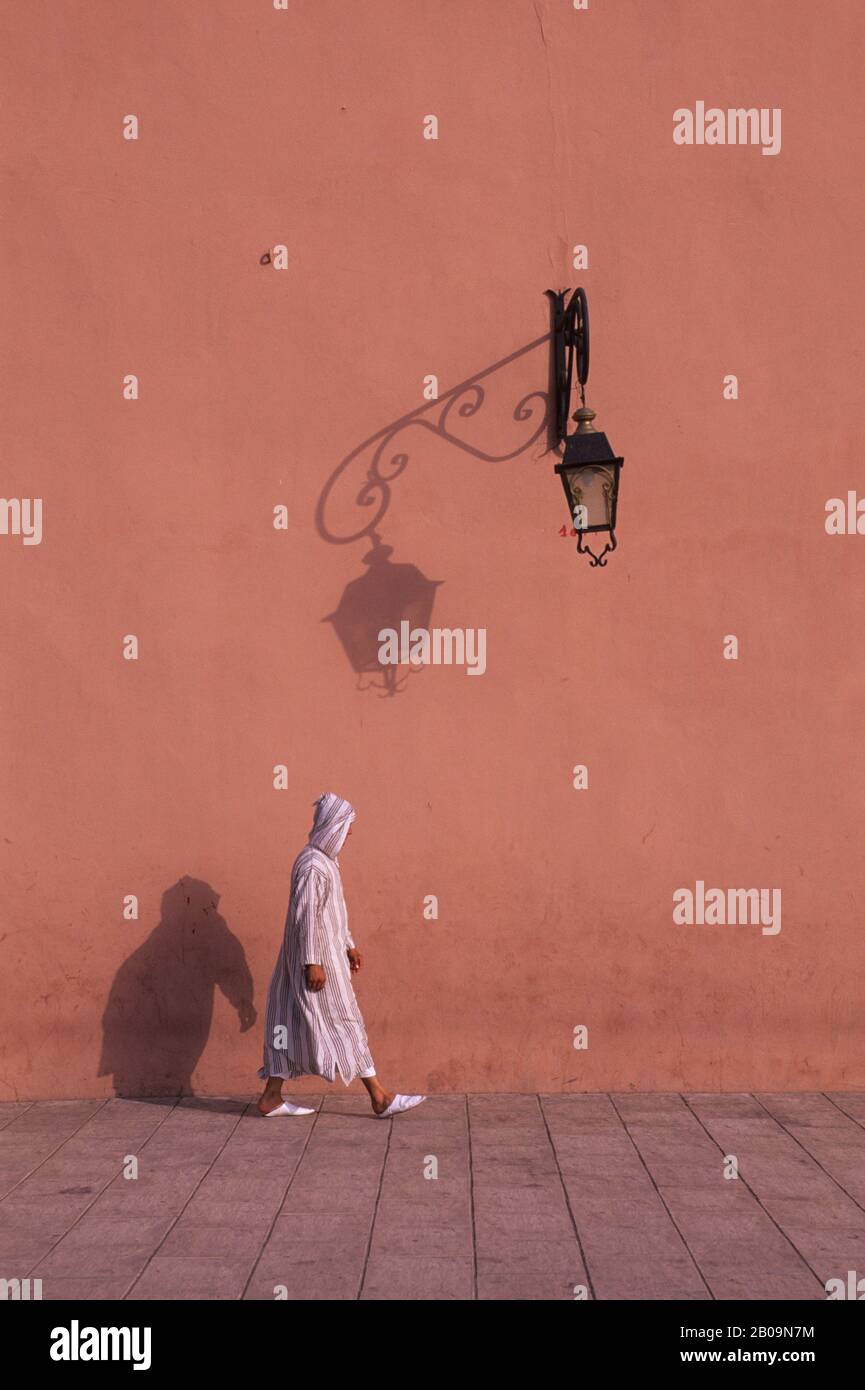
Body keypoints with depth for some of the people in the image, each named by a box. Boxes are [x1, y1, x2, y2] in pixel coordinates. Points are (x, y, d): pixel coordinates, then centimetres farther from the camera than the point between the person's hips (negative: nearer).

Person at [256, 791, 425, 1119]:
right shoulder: (313, 865, -19)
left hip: (328, 950, 10)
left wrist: (348, 945, 23)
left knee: (290, 1023, 11)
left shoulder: (325, 860, 13)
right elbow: (306, 915, -23)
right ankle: (380, 1098, 3)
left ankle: (271, 1097, 15)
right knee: (344, 1023, -3)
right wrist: (313, 963, -23)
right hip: (317, 957, -10)